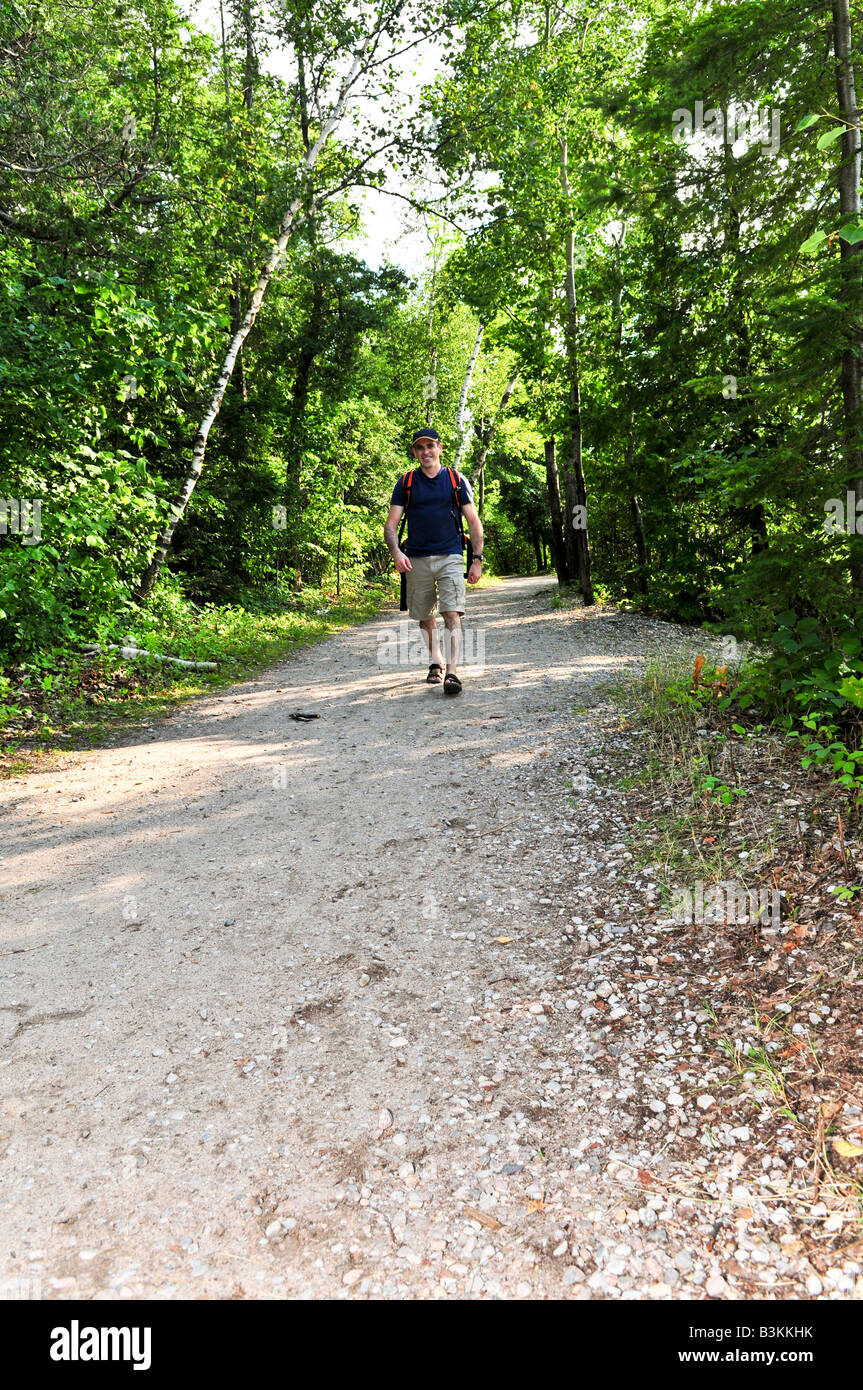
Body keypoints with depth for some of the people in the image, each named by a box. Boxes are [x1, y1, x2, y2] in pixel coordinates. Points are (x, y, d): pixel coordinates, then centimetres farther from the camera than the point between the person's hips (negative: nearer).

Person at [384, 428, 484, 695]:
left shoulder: (457, 481, 7)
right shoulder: (405, 483, 8)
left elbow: (474, 522, 8)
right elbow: (390, 524, 4)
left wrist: (477, 559, 0)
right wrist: (396, 552, -15)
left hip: (450, 557, -2)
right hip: (416, 560, 2)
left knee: (452, 615, -14)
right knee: (425, 618, 10)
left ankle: (452, 672, -19)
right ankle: (435, 664, 29)